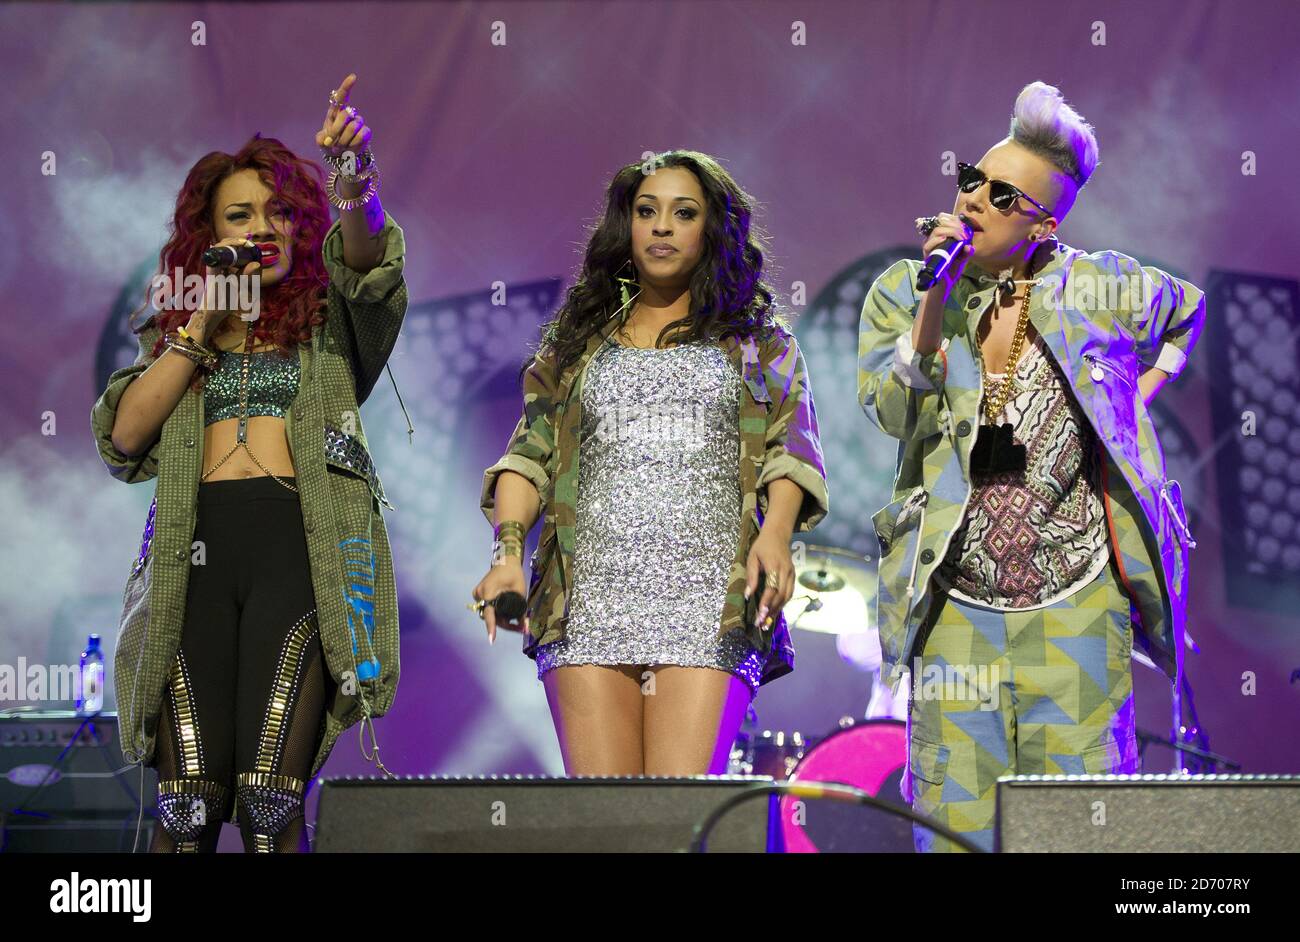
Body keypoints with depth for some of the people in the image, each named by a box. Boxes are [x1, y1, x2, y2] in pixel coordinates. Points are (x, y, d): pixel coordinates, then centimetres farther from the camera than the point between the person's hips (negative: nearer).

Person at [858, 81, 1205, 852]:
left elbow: (1188, 311, 25)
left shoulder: (1098, 290, 3)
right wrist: (938, 294, -17)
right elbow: (890, 409, -12)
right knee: (956, 815, -1)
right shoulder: (903, 293, 4)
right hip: (957, 608, 1)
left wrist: (1139, 395, 14)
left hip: (1079, 603, -1)